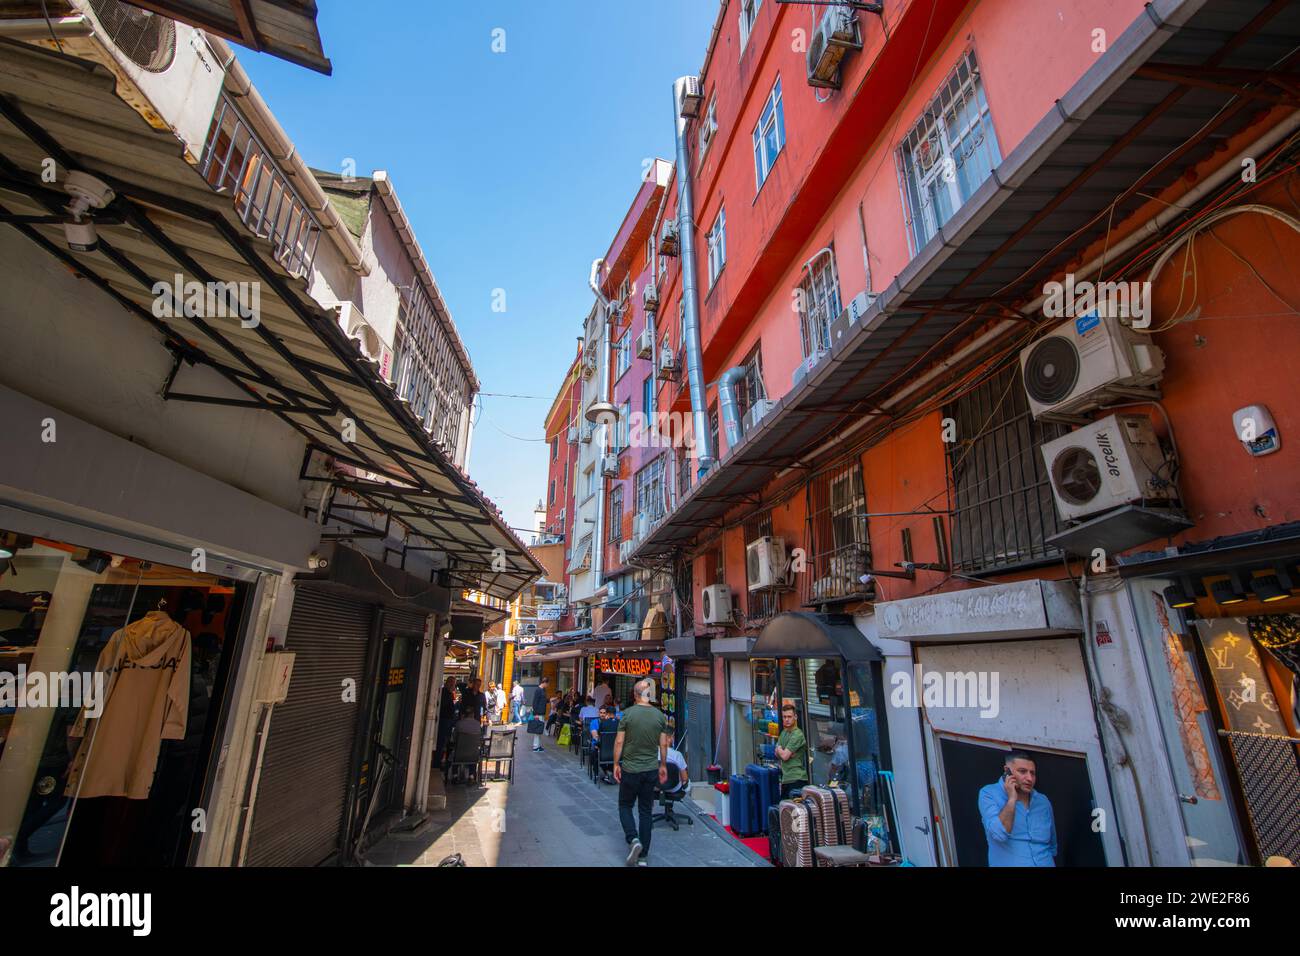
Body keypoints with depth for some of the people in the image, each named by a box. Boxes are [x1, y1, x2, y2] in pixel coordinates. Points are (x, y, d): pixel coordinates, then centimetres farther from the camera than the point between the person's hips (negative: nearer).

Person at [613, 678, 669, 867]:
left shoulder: (628, 713, -13)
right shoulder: (659, 715, -4)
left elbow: (619, 742, -10)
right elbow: (663, 744, 2)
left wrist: (616, 764, 2)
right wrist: (663, 766, 15)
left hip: (630, 769, -3)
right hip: (651, 770, 3)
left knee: (625, 805, 16)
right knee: (646, 811, 13)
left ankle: (633, 839, -4)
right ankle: (643, 856, 16)